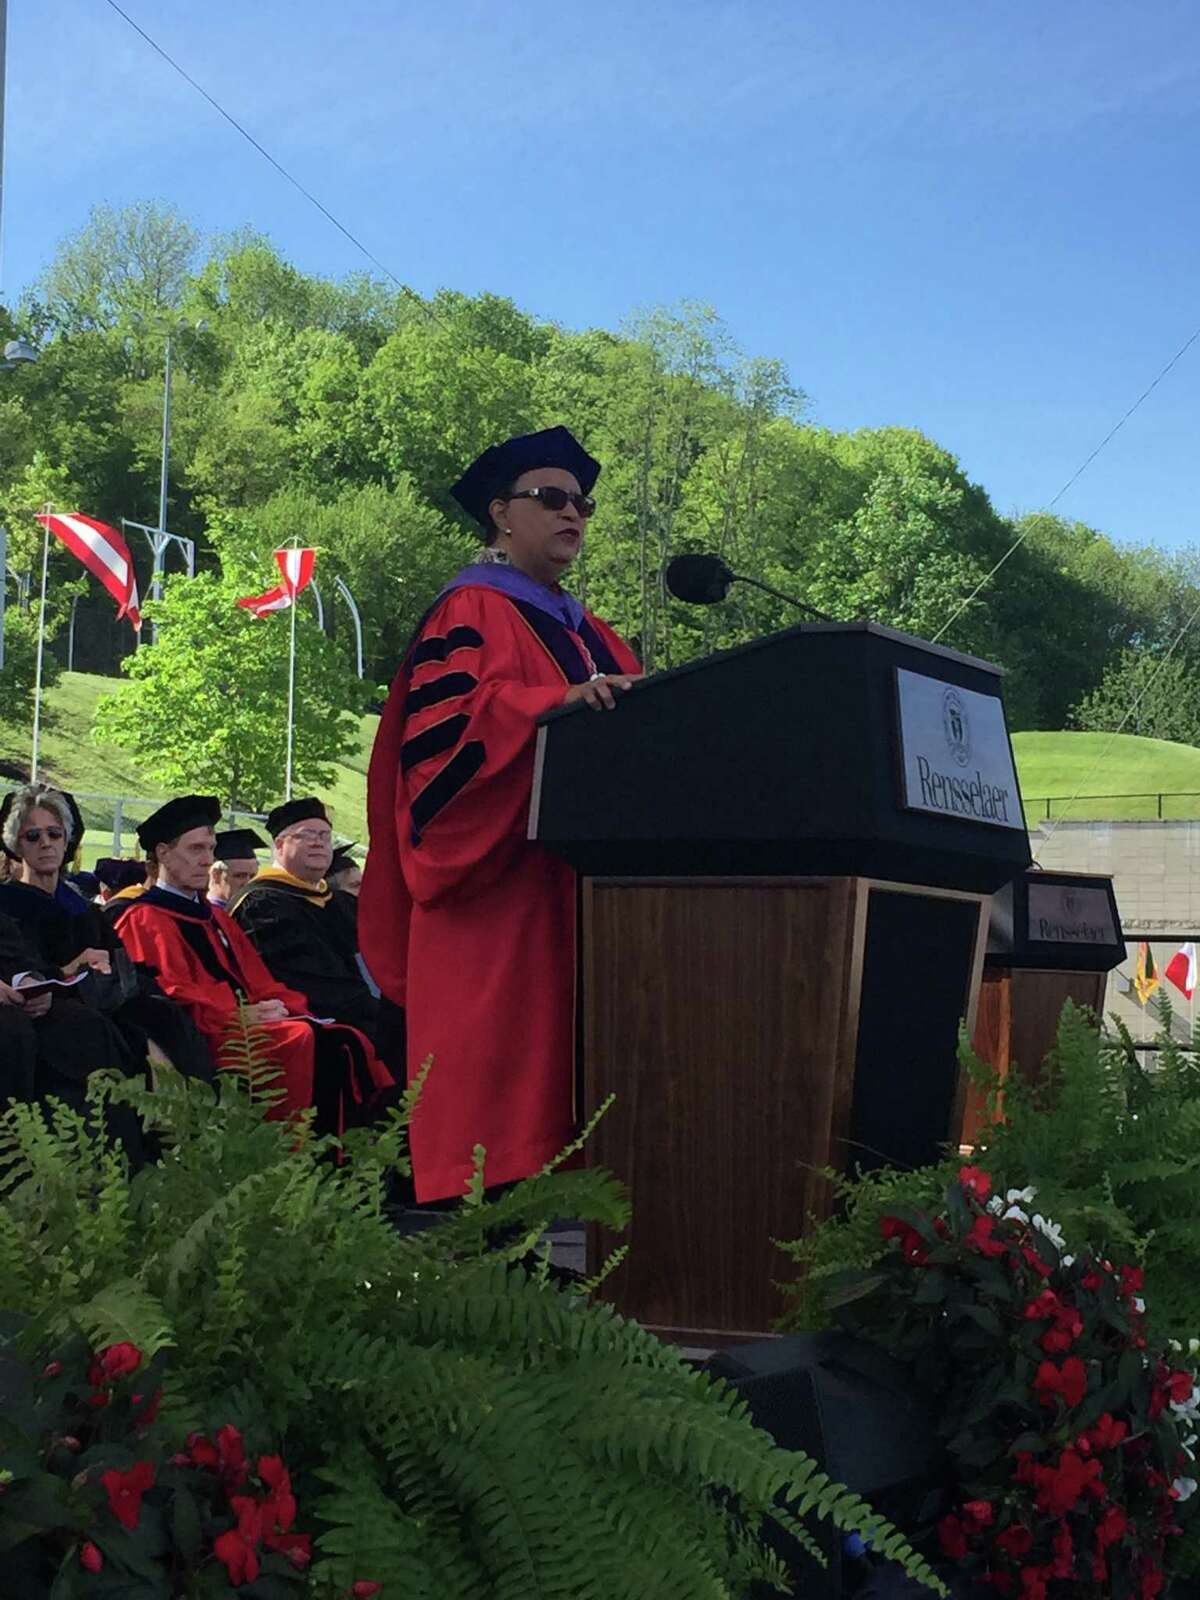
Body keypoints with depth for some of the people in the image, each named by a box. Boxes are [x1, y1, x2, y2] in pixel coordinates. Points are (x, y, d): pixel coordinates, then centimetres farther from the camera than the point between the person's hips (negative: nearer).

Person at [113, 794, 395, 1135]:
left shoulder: (217, 918, 29)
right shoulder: (143, 920, 3)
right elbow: (166, 992, -10)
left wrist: (285, 1007, 1)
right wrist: (237, 1016, -17)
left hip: (250, 1021, 8)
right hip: (205, 1038, -8)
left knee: (346, 1043, -17)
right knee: (305, 1041, -32)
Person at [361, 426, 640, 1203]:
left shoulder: (590, 634, 25)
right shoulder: (472, 613, 0)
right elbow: (448, 722, -16)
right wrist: (558, 704, -29)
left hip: (584, 891, 8)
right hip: (499, 889, -8)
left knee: (569, 1064, 2)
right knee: (502, 1061, -13)